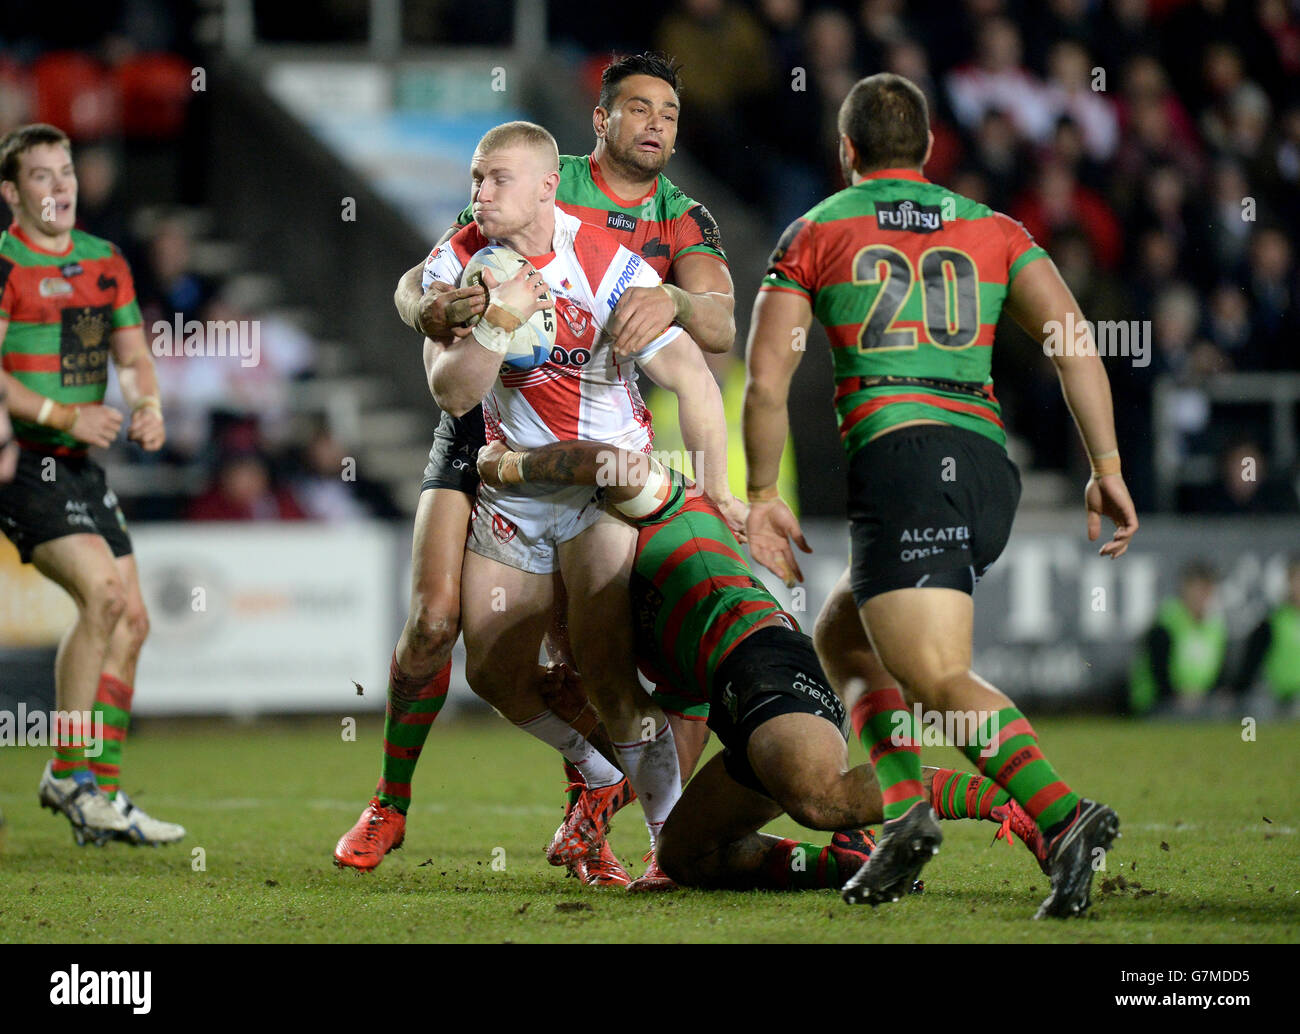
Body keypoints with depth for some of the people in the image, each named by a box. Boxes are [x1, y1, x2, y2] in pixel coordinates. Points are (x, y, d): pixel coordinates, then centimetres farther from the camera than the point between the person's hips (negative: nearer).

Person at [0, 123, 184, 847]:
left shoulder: (105, 262, 13)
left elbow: (133, 355, 15)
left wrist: (149, 405, -6)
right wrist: (66, 415, -22)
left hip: (81, 465, 8)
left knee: (131, 621, 3)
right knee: (102, 593, -21)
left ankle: (101, 798, 10)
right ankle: (68, 774, -10)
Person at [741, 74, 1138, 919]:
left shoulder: (814, 233, 13)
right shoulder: (991, 229, 20)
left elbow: (767, 380, 5)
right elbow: (1072, 335, 6)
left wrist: (763, 494, 14)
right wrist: (1108, 466, 3)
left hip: (897, 454, -5)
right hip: (989, 462, 5)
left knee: (938, 676, -17)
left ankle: (1064, 814, -40)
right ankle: (904, 809, 2)